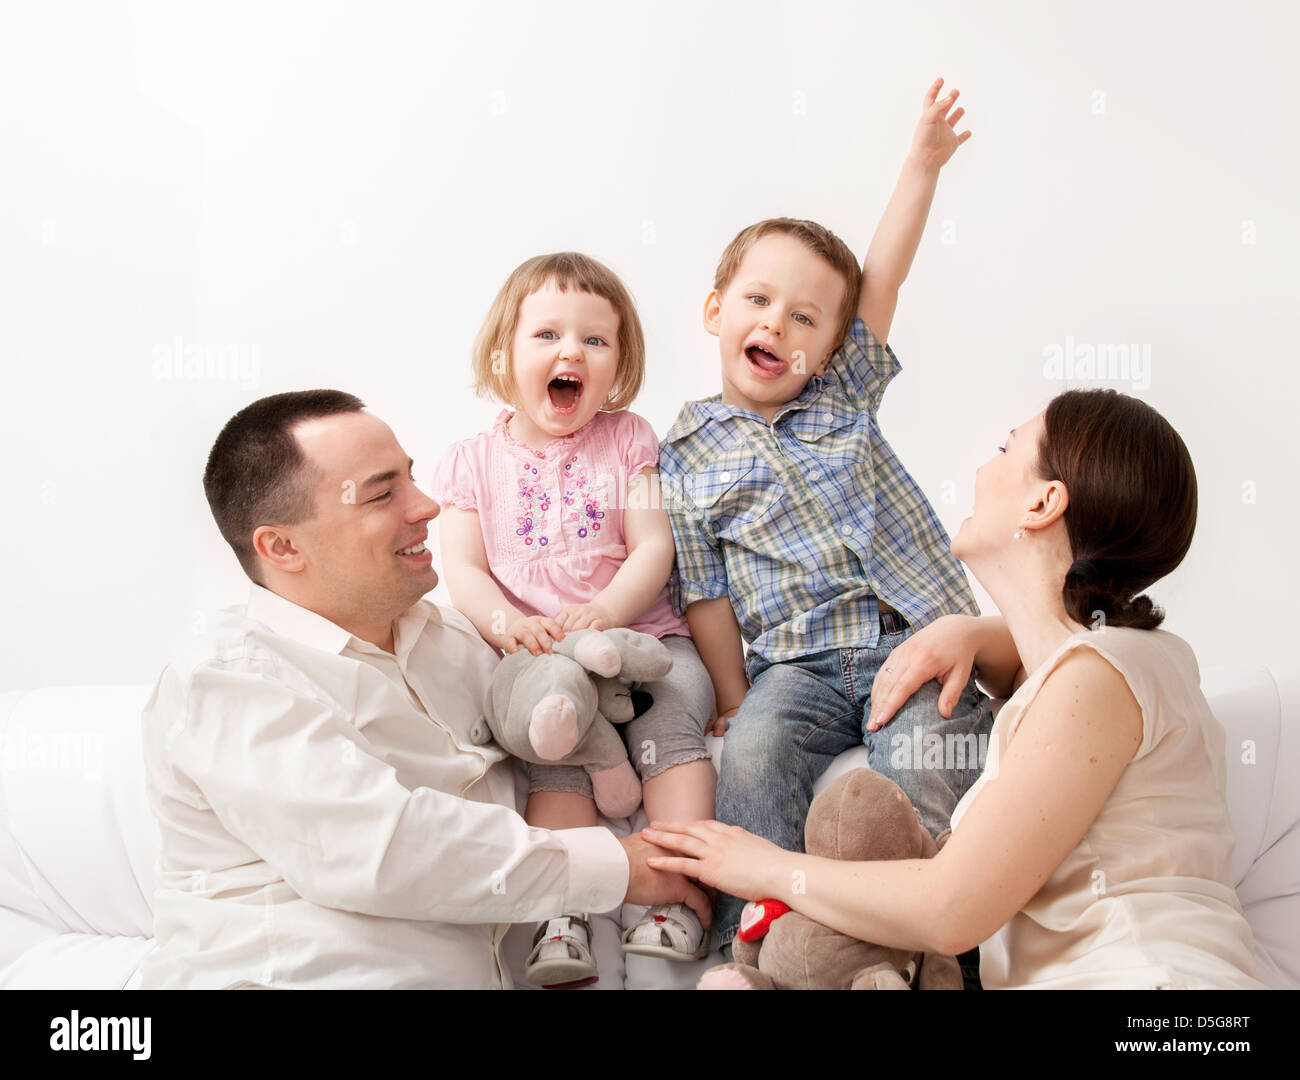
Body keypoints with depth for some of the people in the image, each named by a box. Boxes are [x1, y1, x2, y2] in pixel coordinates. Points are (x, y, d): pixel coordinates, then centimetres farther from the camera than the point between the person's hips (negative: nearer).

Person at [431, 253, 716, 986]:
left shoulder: (627, 440, 8)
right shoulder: (474, 463, 9)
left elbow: (654, 549, -1)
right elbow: (463, 572, 2)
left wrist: (606, 611, -20)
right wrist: (508, 623, -21)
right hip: (537, 655, 0)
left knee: (671, 722, -26)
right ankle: (565, 915, -28)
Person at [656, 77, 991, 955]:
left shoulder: (844, 396, 15)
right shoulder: (687, 459, 9)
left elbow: (883, 281, 8)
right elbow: (704, 595, 7)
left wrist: (923, 166, 2)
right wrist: (734, 702, 1)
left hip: (920, 639, 1)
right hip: (798, 664, -1)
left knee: (922, 764, -23)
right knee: (755, 753, -28)